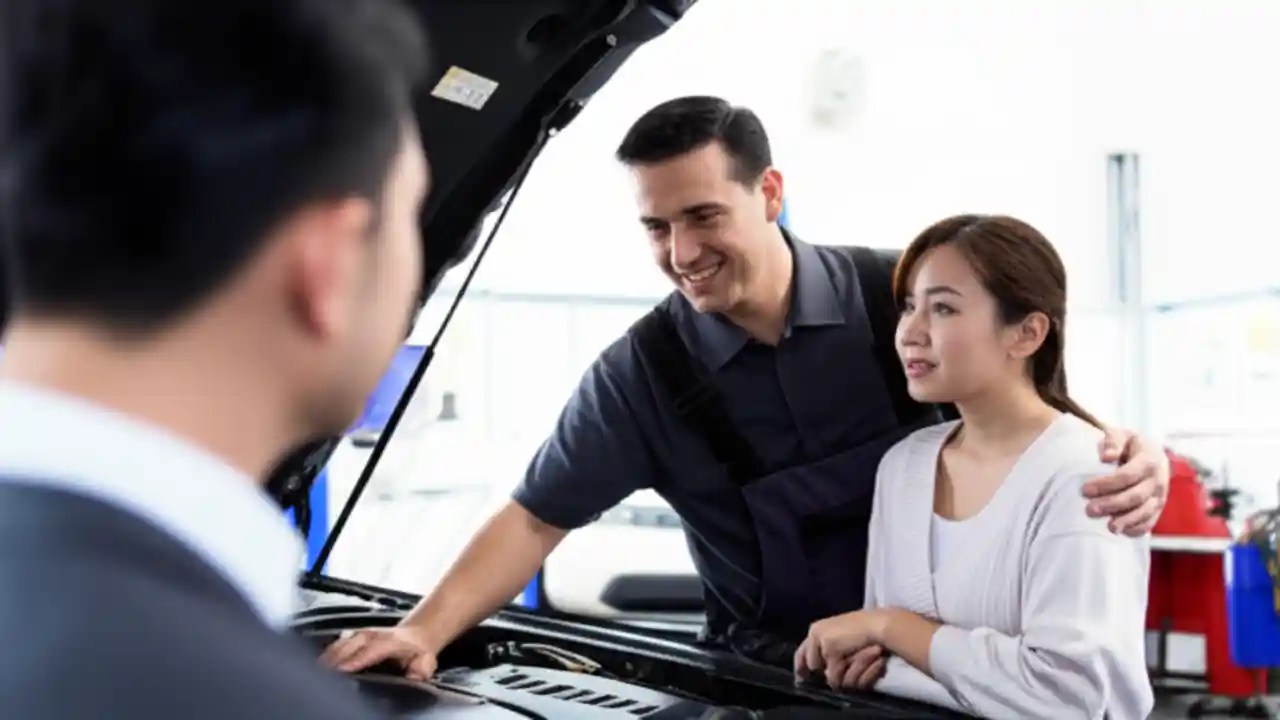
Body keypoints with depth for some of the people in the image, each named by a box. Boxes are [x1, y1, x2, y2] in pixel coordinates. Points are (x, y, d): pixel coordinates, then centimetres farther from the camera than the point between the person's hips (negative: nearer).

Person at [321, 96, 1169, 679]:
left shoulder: (902, 296, -7)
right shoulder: (641, 372, -6)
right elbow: (536, 518, -2)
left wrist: (1125, 453, -20)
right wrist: (426, 629, -16)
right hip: (767, 677, 0)